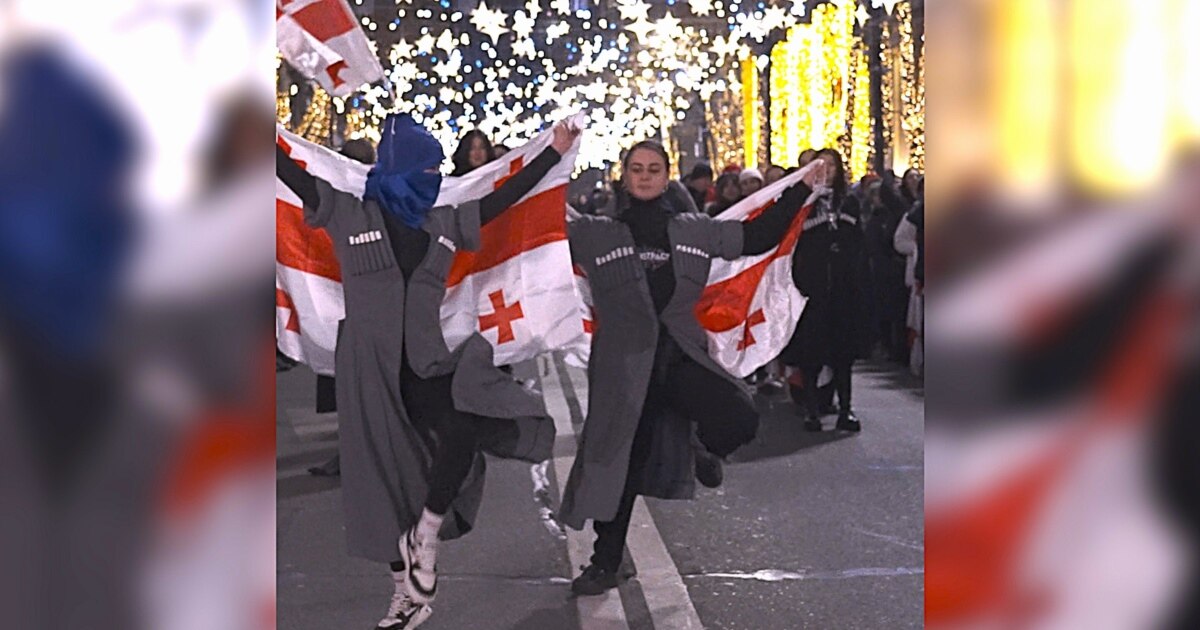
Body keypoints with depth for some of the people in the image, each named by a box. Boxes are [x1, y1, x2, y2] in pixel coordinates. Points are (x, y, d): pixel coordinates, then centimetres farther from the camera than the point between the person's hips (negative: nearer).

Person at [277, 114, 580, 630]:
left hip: (425, 362, 2)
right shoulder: (349, 216, 2)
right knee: (384, 472, 6)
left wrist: (554, 152, 16)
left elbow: (505, 196, 16)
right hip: (370, 368, -1)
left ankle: (423, 537, -6)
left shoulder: (445, 223, 11)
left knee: (462, 433, -28)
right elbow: (291, 173, -4)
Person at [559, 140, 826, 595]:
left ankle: (704, 453, 15)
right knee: (620, 465, 4)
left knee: (738, 421, -23)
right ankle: (605, 564, 24)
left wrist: (801, 190, 13)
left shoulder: (695, 231, 10)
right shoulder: (595, 234, 4)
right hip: (625, 364, -1)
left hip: (682, 356, 1)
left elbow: (757, 236, 14)